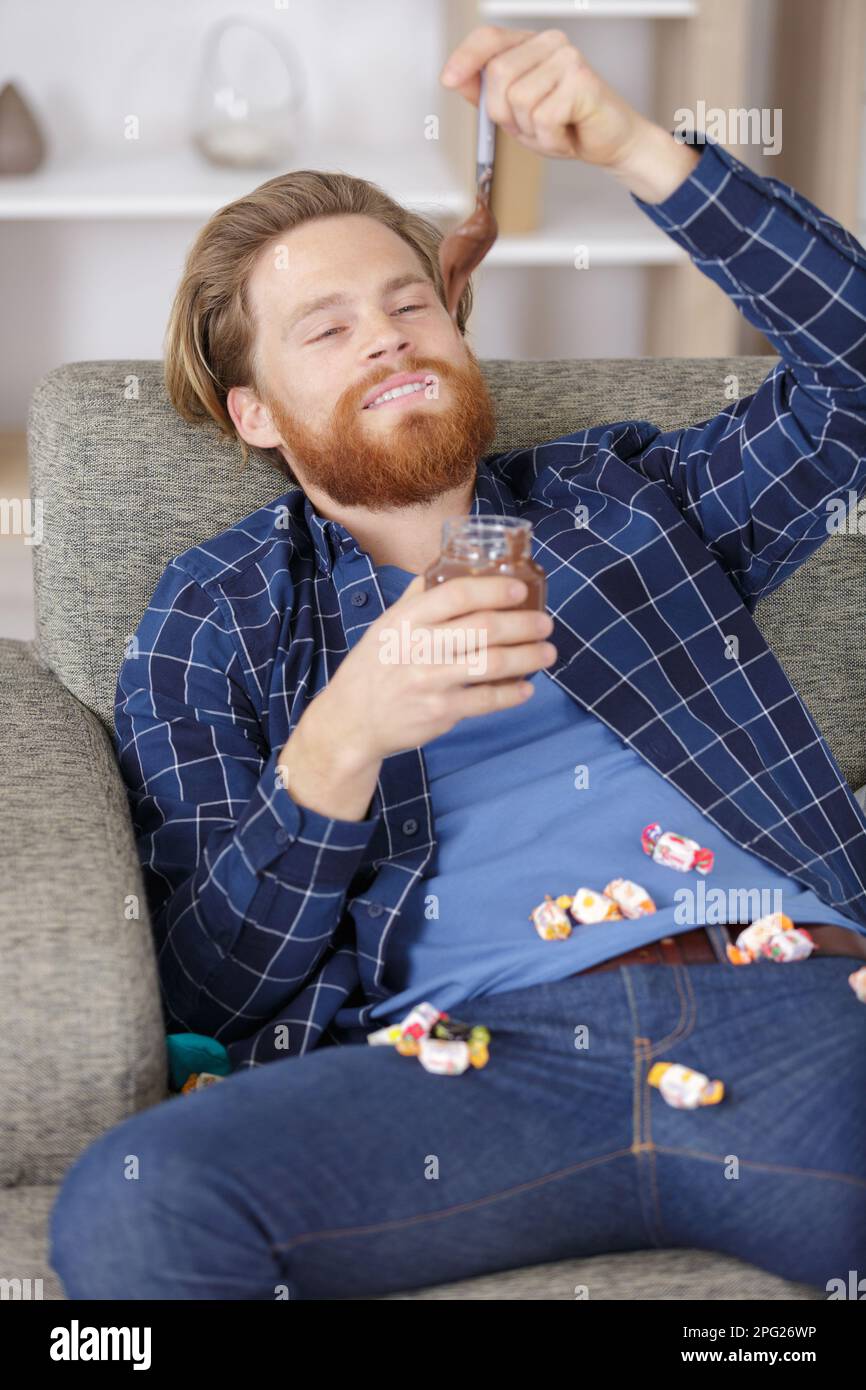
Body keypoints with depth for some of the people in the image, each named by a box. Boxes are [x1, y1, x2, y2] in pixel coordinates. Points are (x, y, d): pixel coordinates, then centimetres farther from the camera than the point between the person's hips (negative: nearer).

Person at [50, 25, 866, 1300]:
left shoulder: (628, 495, 27)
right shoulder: (216, 618, 19)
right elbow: (198, 993, 10)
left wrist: (633, 149, 7)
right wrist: (342, 741, -9)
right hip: (481, 1048, -1)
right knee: (129, 1206, -30)